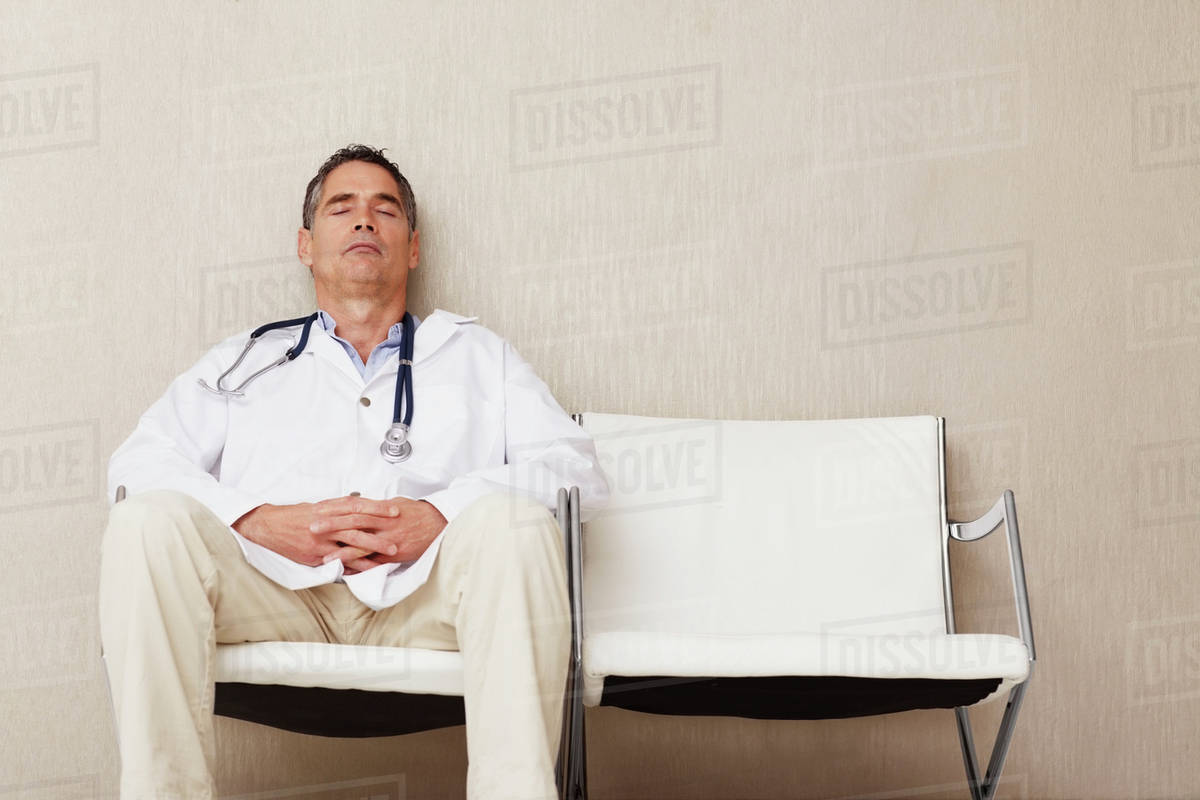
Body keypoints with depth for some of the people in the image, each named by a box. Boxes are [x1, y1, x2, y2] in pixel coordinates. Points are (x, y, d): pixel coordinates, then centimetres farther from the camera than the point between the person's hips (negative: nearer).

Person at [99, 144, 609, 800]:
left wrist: (440, 514, -8)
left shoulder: (476, 355, 29)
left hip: (424, 598, 0)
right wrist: (262, 521, -7)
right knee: (148, 522, -28)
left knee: (510, 518, -32)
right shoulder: (245, 363, 30)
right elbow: (137, 465, 13)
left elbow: (576, 468, 12)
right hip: (276, 592, 1)